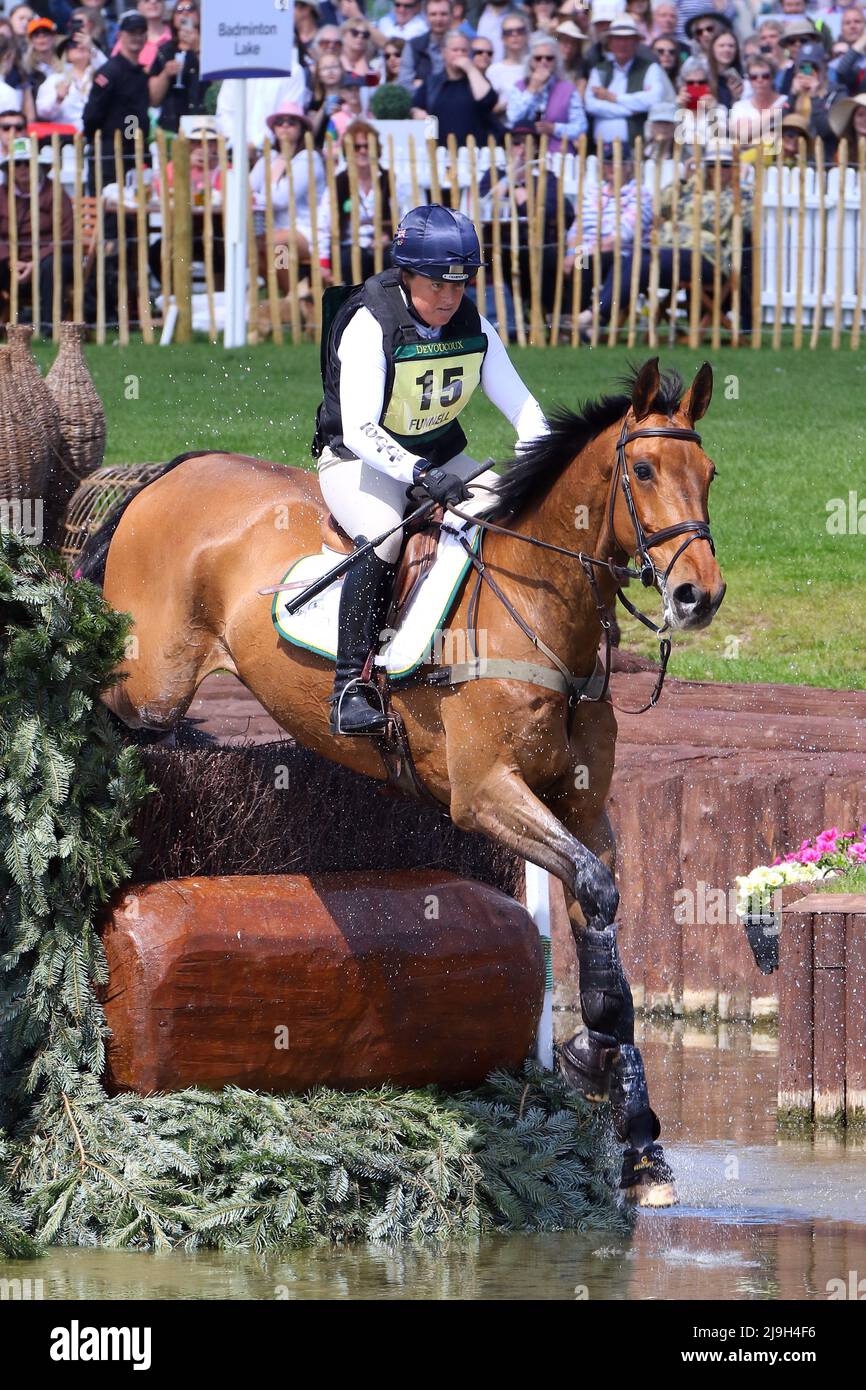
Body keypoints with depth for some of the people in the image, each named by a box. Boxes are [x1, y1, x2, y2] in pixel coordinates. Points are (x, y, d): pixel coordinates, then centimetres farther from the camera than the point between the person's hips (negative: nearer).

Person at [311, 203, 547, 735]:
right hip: (361, 458, -6)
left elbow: (521, 406, -2)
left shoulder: (473, 327, -3)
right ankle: (351, 686, -32)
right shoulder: (370, 325, -21)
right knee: (383, 536, -35)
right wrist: (419, 472, -46)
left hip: (442, 457, 6)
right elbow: (358, 430, -32)